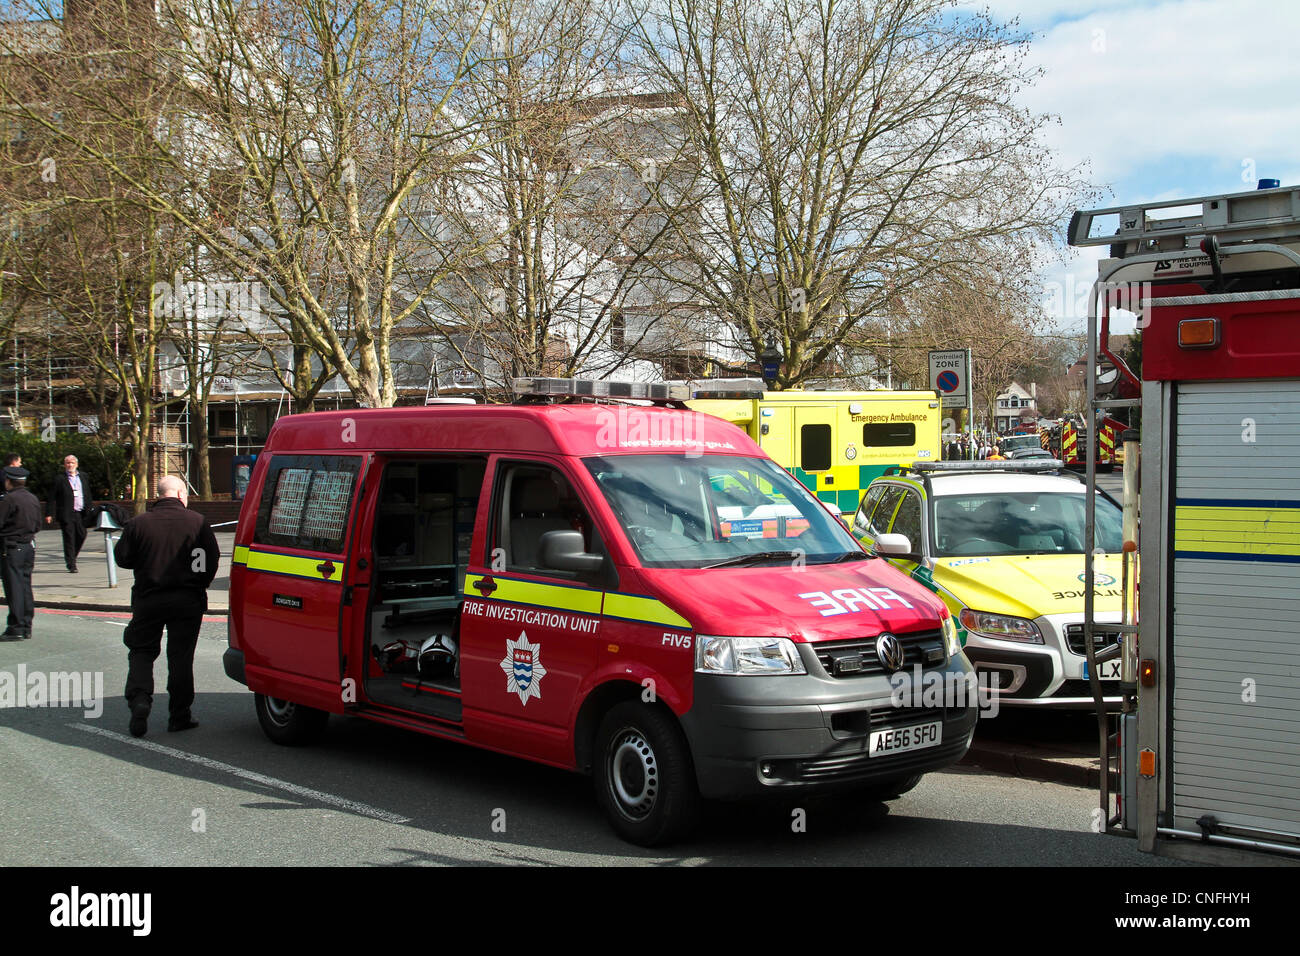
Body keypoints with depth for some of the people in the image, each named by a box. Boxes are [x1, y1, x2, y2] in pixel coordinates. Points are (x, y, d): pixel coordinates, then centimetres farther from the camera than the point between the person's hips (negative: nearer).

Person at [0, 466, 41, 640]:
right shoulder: (33, 499, 9)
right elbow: (38, 525, 15)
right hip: (30, 546, 7)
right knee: (26, 587, 12)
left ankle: (16, 628, -3)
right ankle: (26, 627, 15)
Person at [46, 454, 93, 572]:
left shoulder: (83, 477, 15)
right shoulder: (60, 479, 1)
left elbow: (88, 495, 19)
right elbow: (52, 498, -1)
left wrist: (90, 509, 13)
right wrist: (49, 513, -7)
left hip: (81, 513, 4)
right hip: (67, 514, -4)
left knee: (81, 536, 4)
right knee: (69, 538, -4)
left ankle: (71, 557, 26)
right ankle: (71, 564, 0)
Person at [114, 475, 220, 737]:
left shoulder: (138, 524, -3)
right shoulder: (197, 522, -5)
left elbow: (123, 558, 2)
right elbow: (212, 559, -4)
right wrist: (199, 585, 11)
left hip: (148, 600, 1)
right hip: (187, 601, 0)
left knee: (141, 651, 14)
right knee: (181, 656, 7)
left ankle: (139, 699, -7)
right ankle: (179, 715, 8)